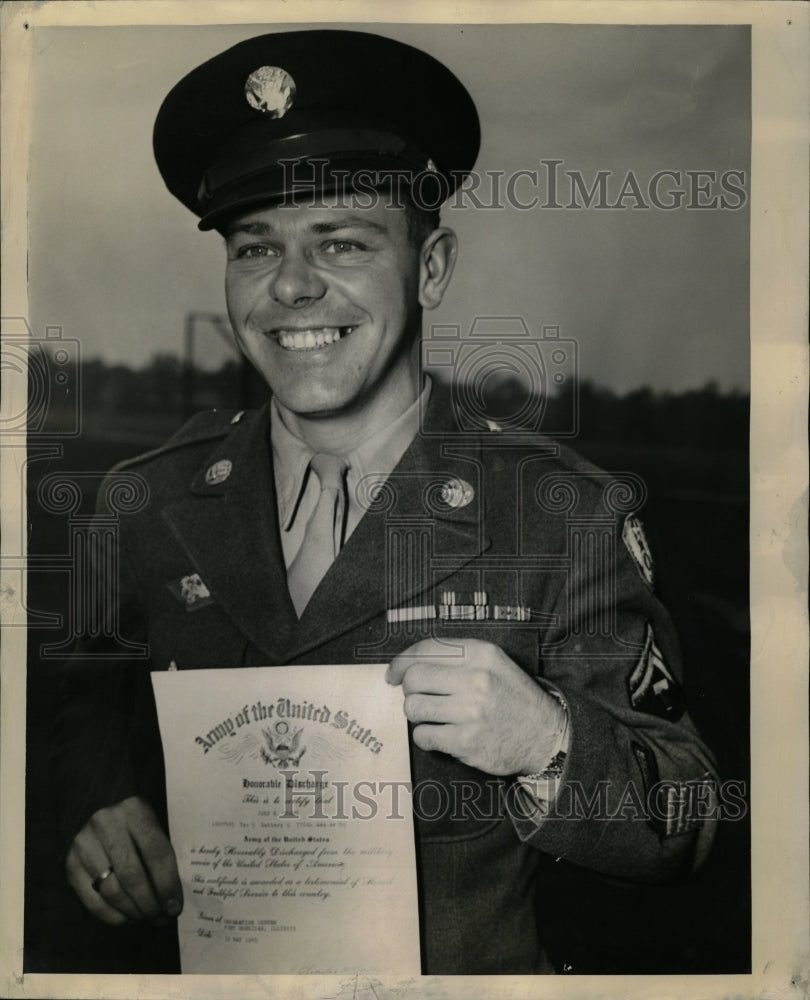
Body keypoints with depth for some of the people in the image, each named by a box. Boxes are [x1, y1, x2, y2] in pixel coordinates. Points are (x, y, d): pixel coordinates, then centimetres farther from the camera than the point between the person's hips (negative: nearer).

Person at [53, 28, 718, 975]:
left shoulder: (572, 516, -10)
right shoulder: (149, 501, -1)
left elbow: (682, 832, -7)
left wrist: (544, 744, -24)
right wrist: (98, 807, -6)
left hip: (468, 973, -3)